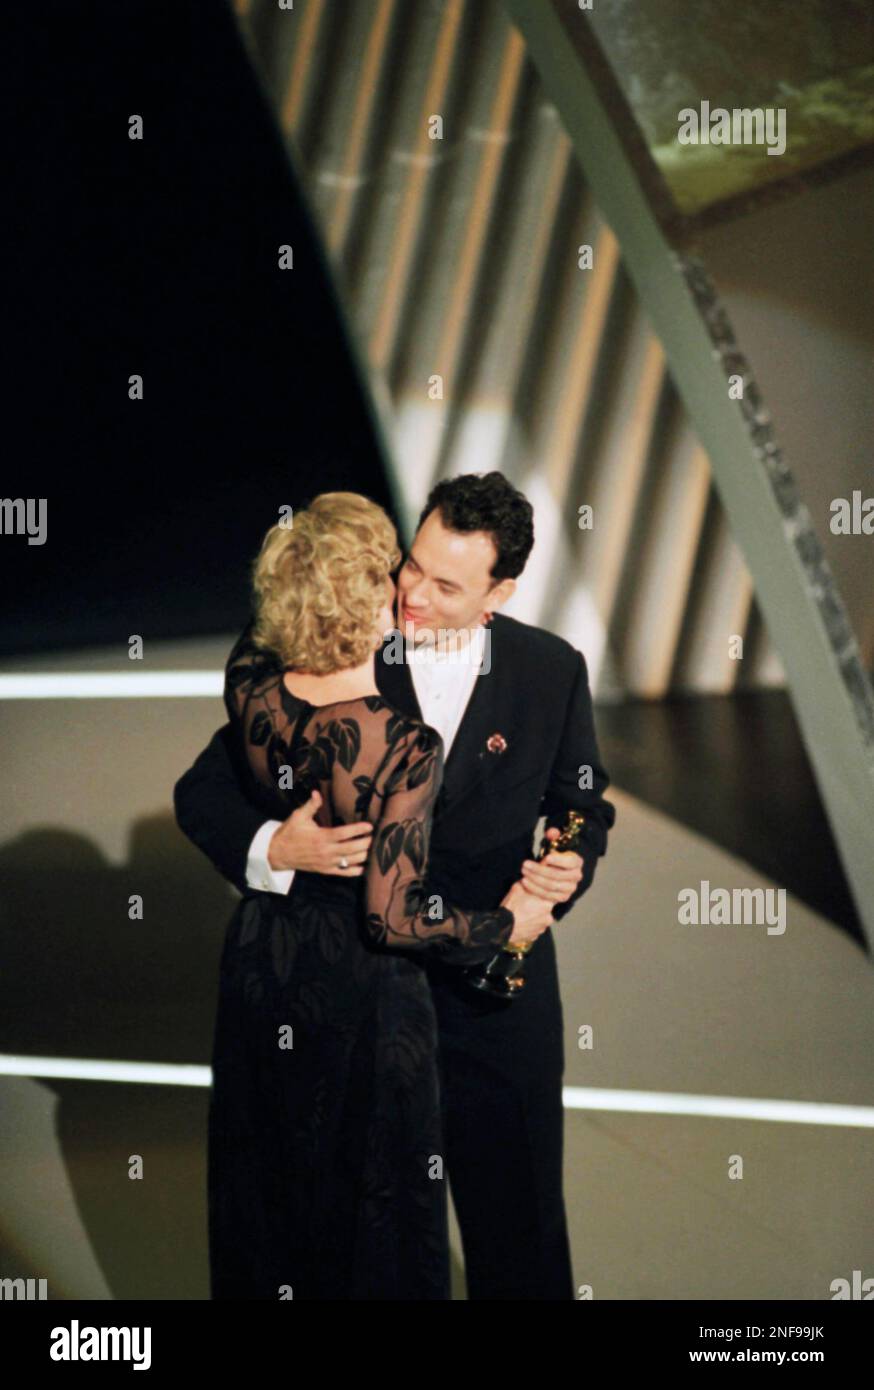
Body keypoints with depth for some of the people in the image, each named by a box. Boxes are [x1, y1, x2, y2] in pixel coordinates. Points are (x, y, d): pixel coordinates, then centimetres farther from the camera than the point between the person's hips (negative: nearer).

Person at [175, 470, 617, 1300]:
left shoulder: (552, 671, -5)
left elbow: (584, 808, 9)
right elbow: (201, 794, -9)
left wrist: (569, 870, -15)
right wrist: (274, 848, -30)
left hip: (495, 991, 1)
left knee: (520, 1228, 13)